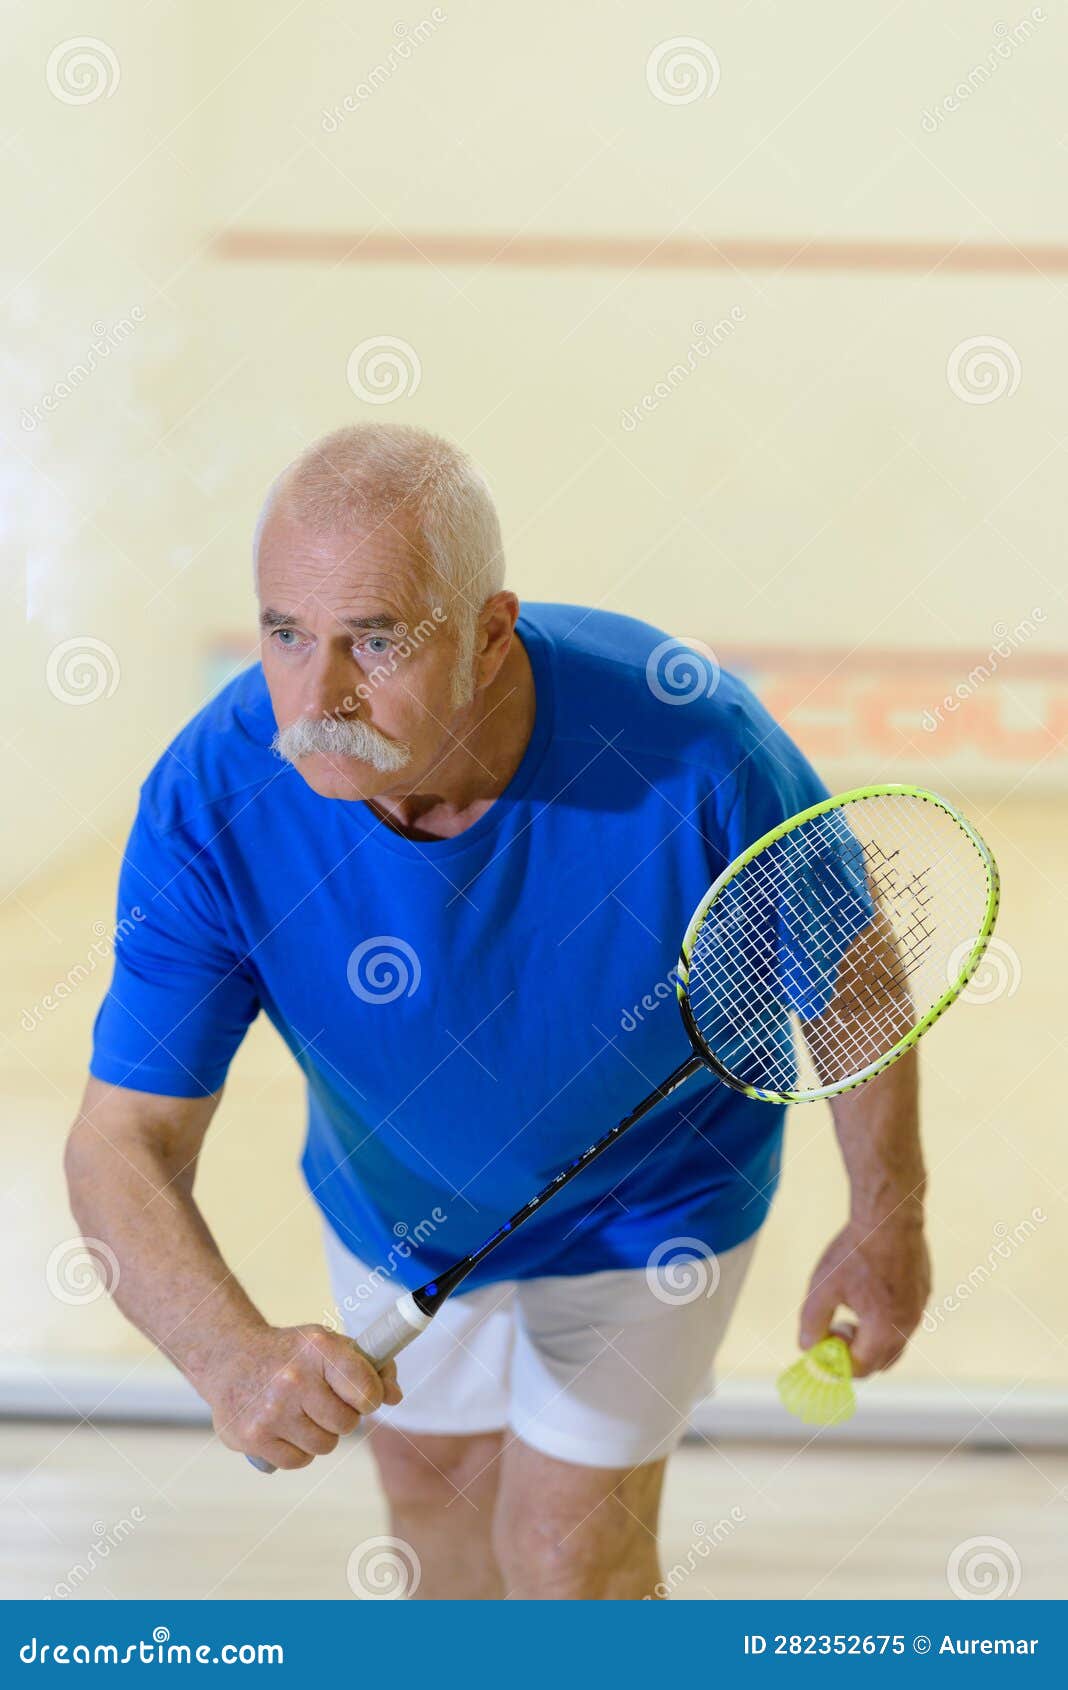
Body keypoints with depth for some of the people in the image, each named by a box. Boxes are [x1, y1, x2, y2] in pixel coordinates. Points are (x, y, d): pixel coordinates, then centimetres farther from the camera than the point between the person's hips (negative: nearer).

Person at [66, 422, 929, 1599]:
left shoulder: (690, 741, -37)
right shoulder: (211, 804, -33)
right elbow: (126, 1140, -30)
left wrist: (888, 1219, -6)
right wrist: (234, 1353, -49)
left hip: (649, 1201, -3)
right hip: (395, 1202, 3)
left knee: (567, 1551, 0)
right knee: (433, 1479, 25)